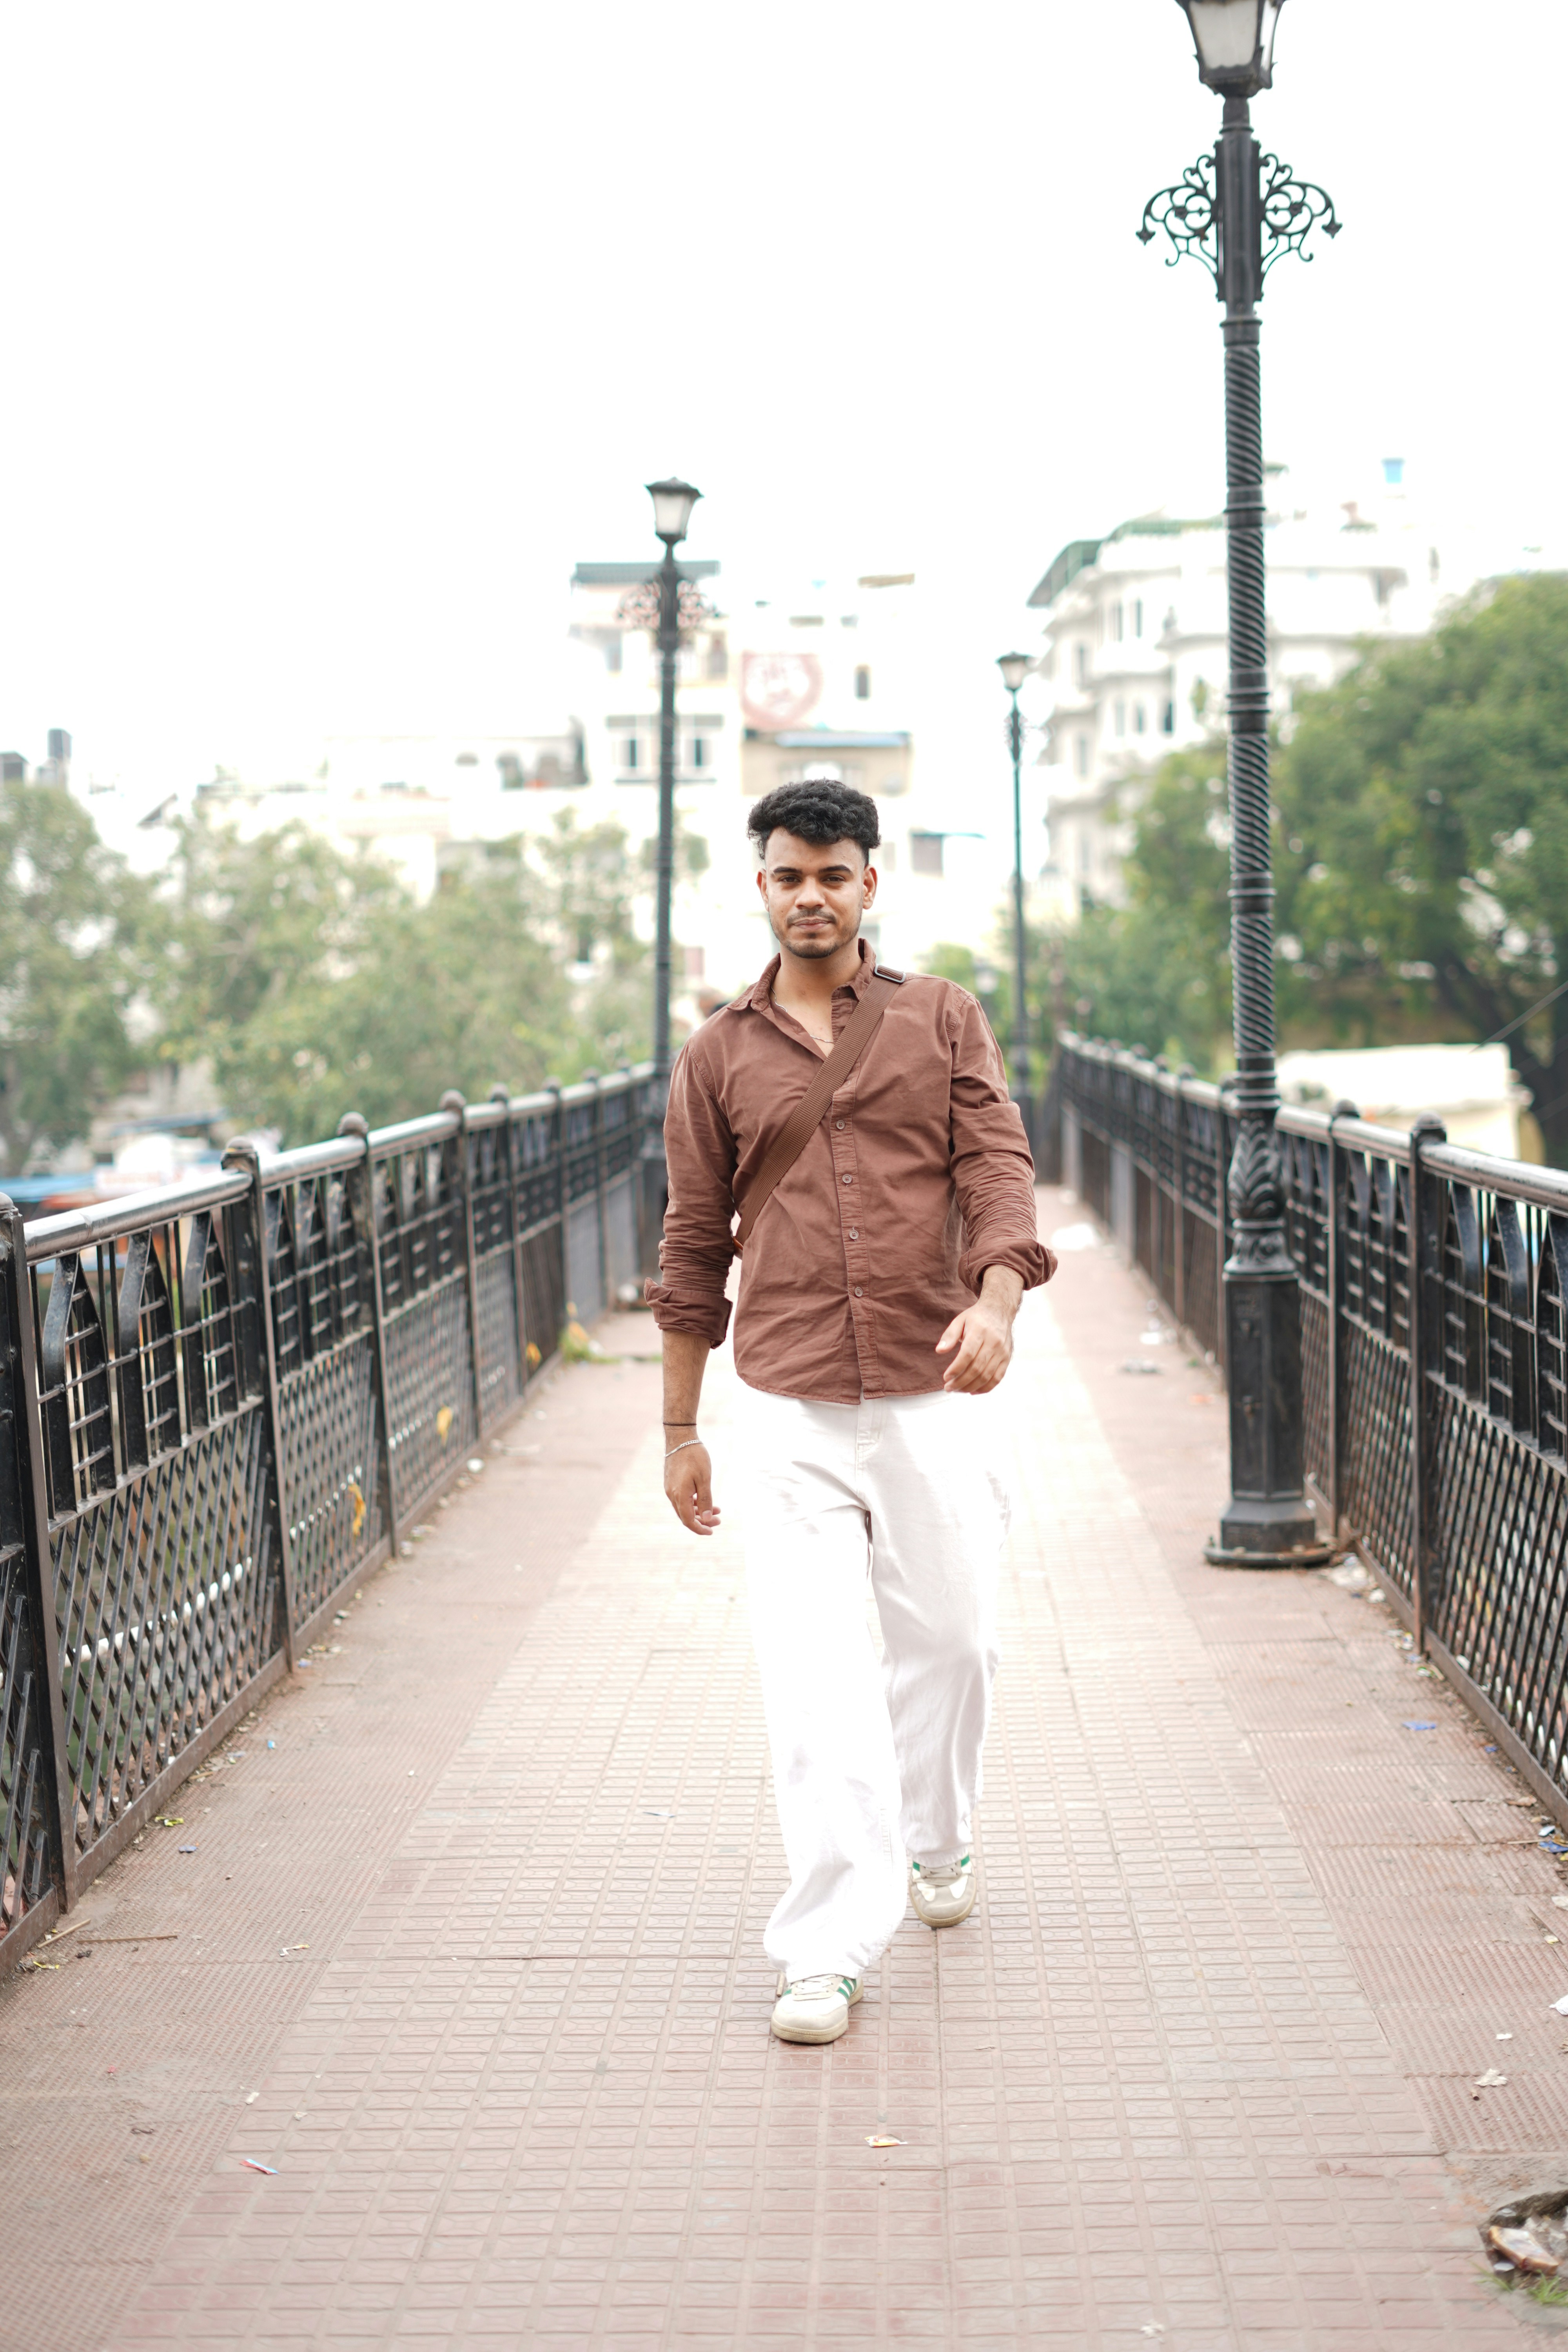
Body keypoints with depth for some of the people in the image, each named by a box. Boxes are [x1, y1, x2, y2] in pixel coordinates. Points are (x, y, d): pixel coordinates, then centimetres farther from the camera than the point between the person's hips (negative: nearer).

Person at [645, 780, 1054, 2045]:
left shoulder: (944, 1020, 8)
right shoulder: (718, 1055, 9)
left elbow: (999, 1167, -3)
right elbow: (694, 1247, 13)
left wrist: (997, 1297, -24)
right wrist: (679, 1429, 13)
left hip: (931, 1394, 1)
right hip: (787, 1408, 0)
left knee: (952, 1636, 10)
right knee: (812, 1672, -8)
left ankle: (937, 1843, 39)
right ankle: (830, 1949, -6)